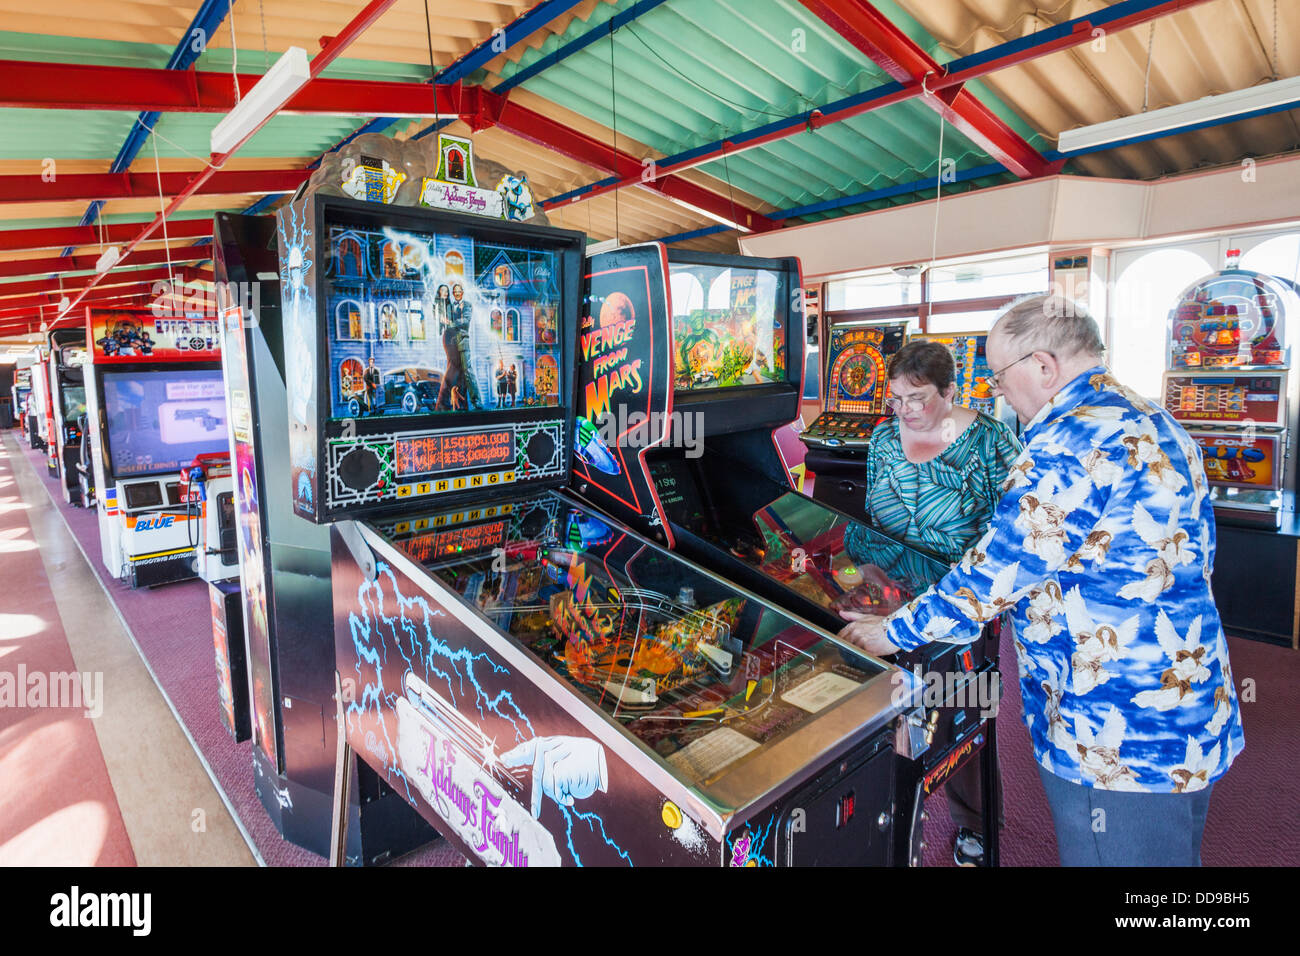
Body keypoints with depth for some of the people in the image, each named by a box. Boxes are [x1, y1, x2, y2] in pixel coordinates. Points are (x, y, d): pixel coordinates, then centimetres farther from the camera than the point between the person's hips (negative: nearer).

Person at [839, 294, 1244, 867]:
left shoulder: (1070, 443, -23)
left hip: (1119, 742, -10)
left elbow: (995, 573, -21)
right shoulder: (1152, 421, 9)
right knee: (1168, 853, 24)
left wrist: (896, 632, -8)